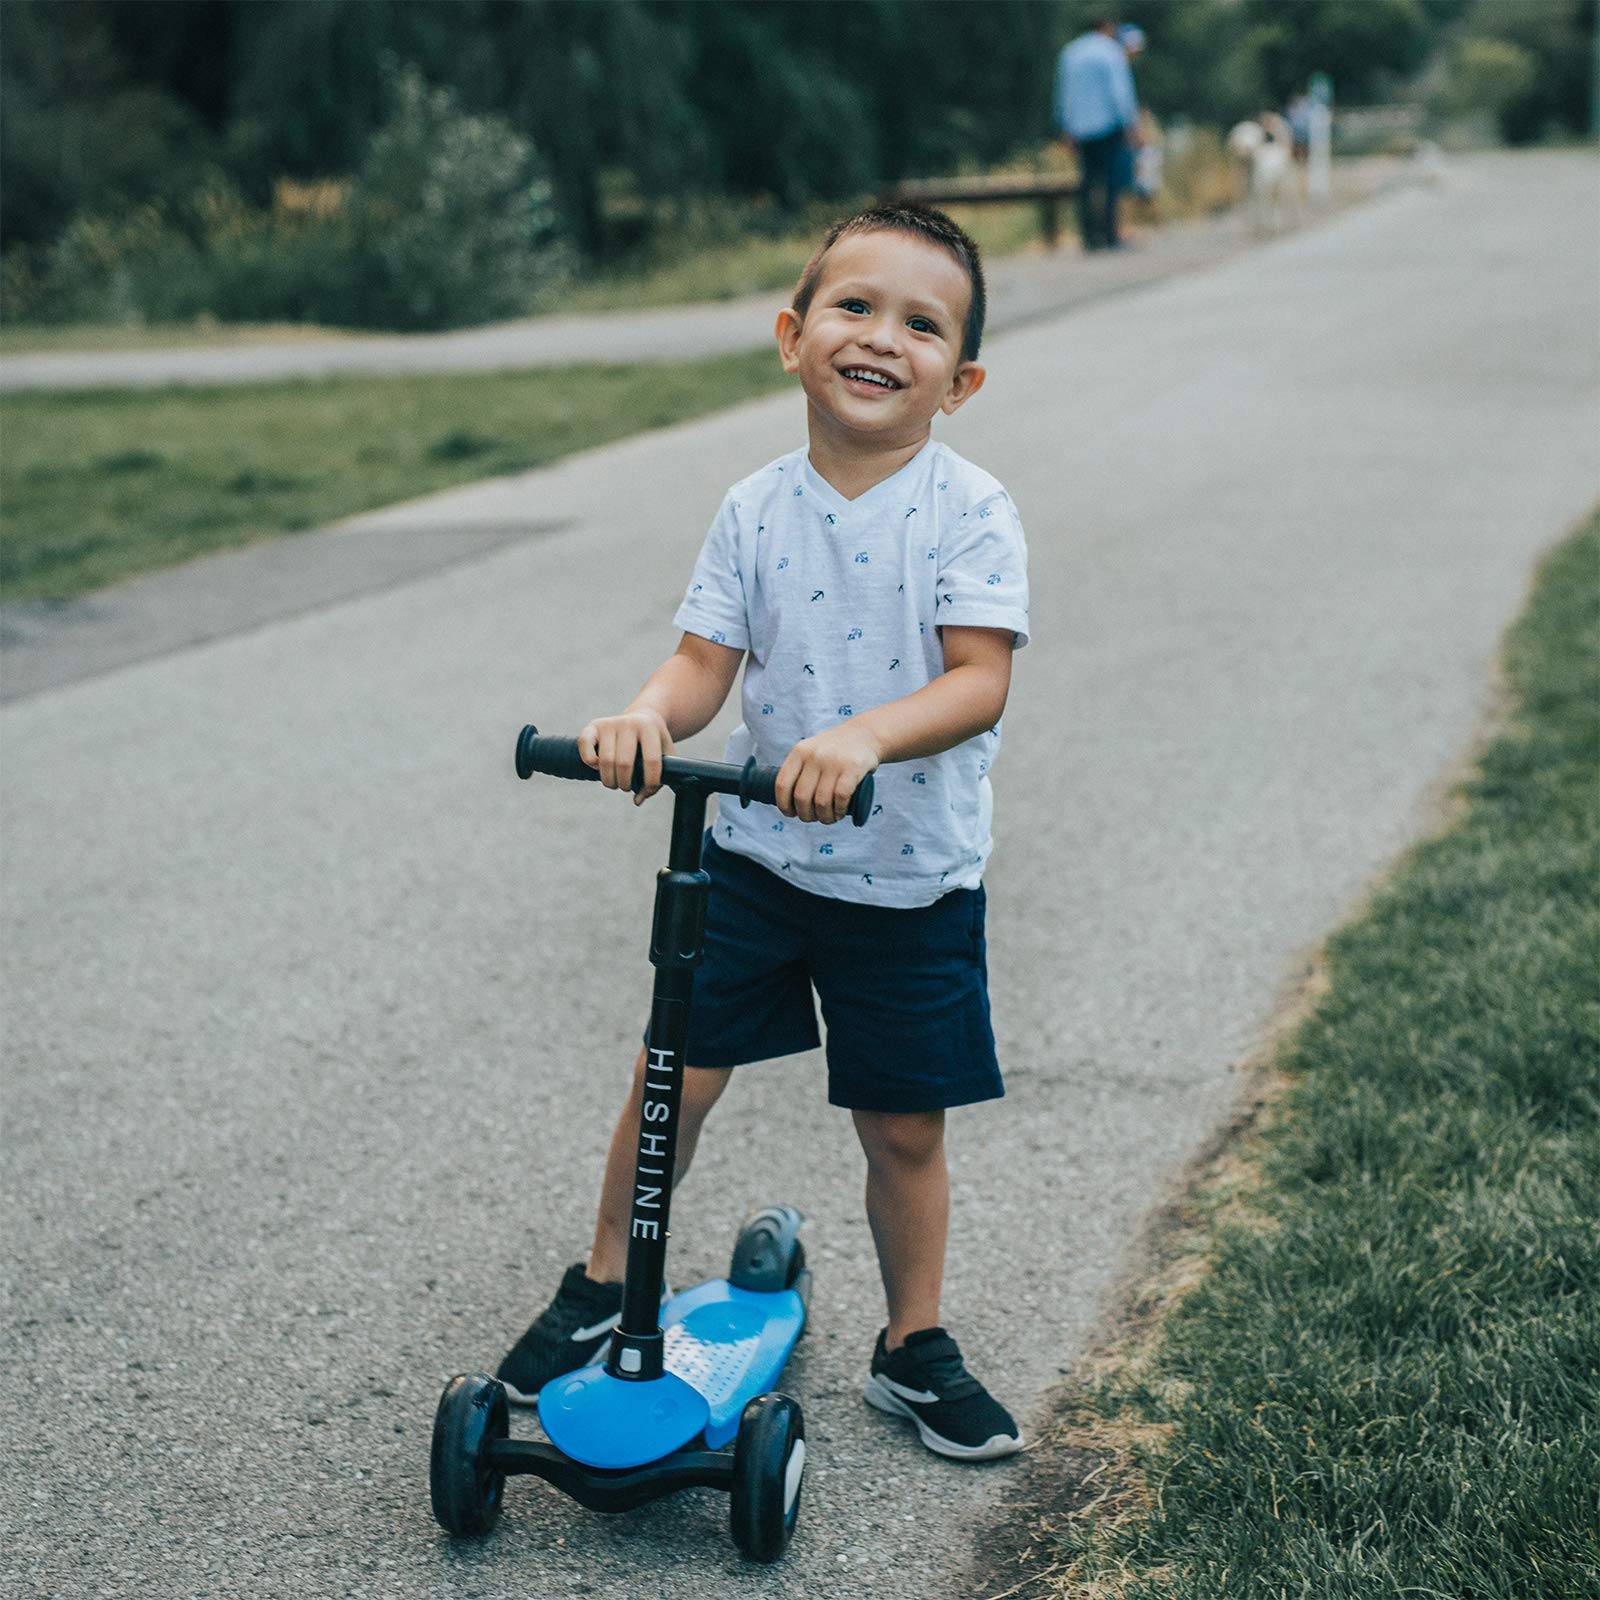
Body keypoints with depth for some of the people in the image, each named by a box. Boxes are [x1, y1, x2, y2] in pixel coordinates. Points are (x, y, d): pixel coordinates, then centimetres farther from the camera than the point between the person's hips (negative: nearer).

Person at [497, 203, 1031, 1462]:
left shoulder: (969, 512, -11)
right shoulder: (757, 510, -2)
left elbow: (980, 682, -21)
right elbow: (707, 660, -6)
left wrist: (864, 737, -38)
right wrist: (647, 715, -28)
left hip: (912, 881, -2)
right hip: (755, 858, 2)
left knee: (905, 1123, 9)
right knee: (676, 1074, 2)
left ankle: (916, 1346, 30)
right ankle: (604, 1286, 26)